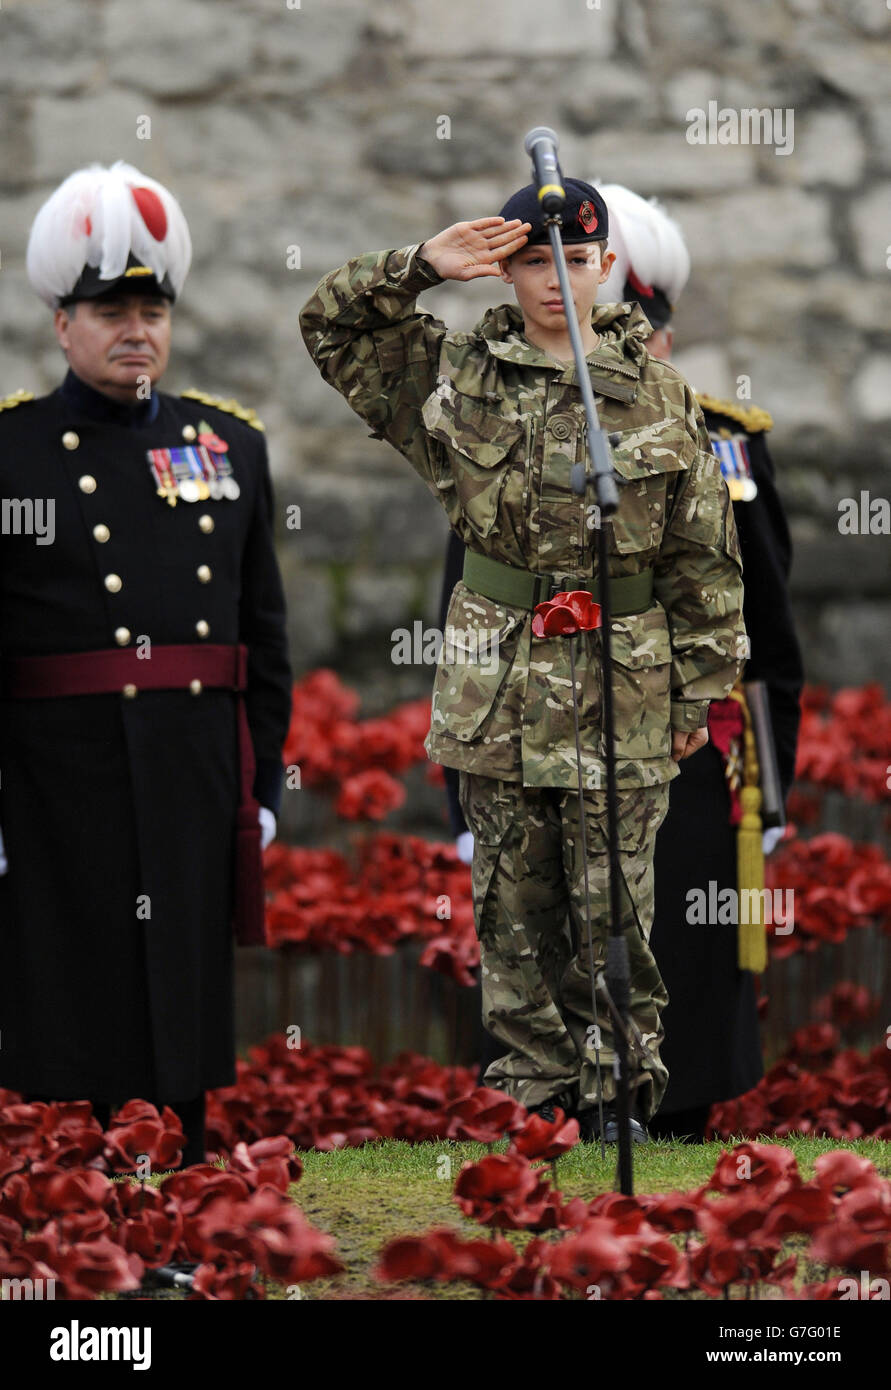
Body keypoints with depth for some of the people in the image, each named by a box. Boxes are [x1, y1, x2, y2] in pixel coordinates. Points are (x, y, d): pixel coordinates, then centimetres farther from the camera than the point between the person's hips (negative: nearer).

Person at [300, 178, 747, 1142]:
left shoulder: (659, 396, 1)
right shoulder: (456, 375, 4)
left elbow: (703, 556, 4)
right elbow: (329, 321, 8)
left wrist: (700, 688, 2)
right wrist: (422, 266, -6)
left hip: (620, 691, -2)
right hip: (495, 688, 2)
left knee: (615, 908, 1)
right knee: (514, 910, 7)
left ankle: (624, 1091, 11)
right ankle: (534, 1089, 15)